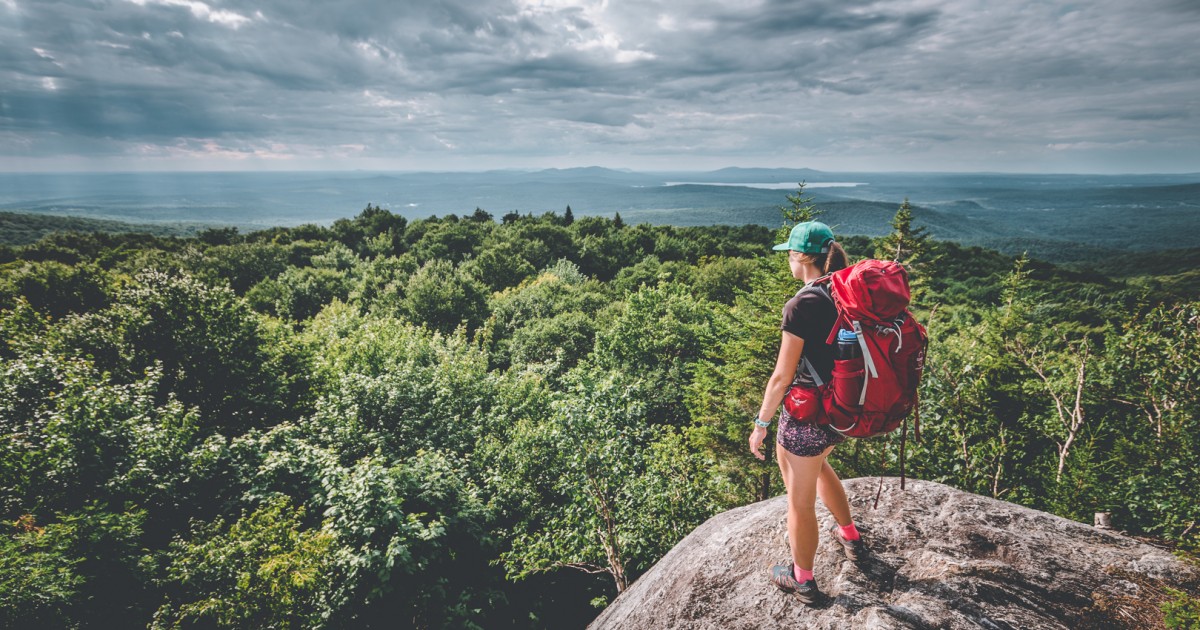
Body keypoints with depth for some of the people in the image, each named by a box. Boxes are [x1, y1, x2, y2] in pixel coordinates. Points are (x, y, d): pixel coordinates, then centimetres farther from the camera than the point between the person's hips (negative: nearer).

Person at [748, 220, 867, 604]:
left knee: (800, 501, 12)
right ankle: (850, 537, 49)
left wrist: (761, 424, -8)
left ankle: (803, 581, 32)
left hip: (807, 416, -8)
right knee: (816, 464, 36)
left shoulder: (802, 305, -22)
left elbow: (782, 377, -20)